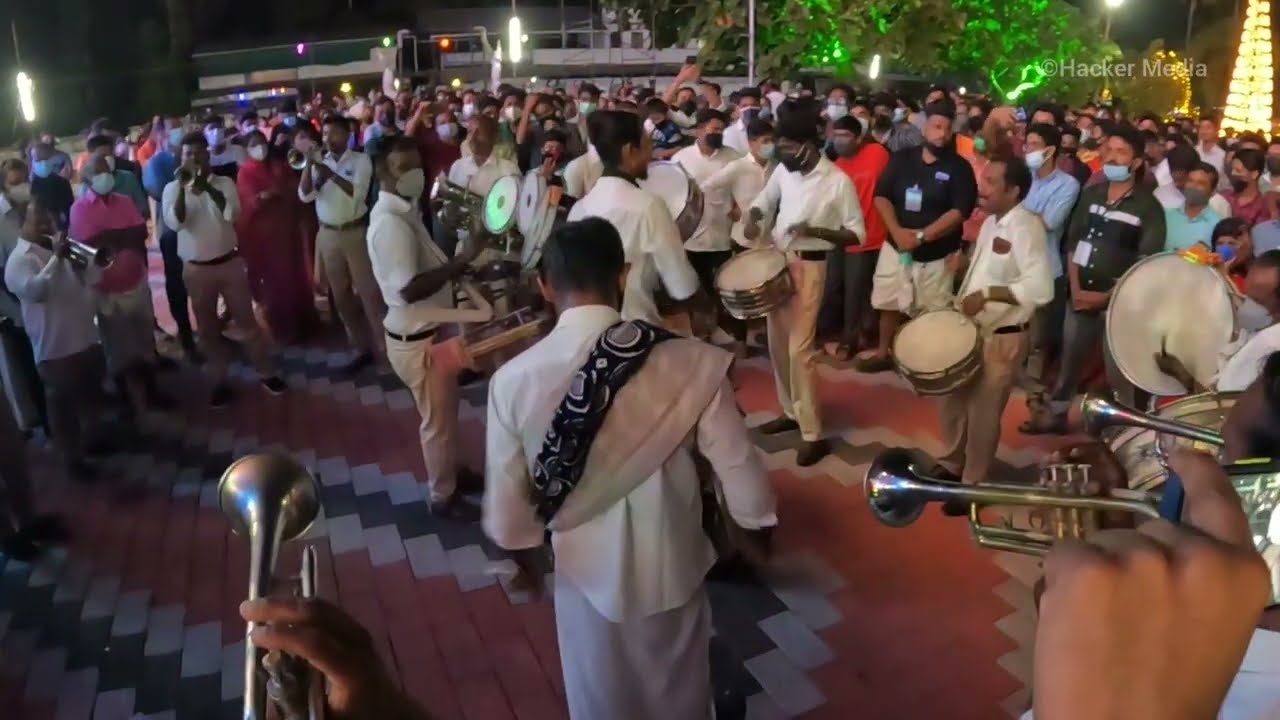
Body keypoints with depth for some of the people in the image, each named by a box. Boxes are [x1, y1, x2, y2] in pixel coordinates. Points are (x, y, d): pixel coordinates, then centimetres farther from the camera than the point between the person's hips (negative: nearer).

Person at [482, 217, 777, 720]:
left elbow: (506, 496, -8)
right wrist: (756, 528, 7)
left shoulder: (513, 380, -19)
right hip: (671, 570, 0)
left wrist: (523, 555, 13)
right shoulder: (690, 363, -24)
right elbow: (739, 469, -14)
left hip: (586, 574, 1)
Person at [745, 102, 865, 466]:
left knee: (799, 348, -9)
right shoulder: (783, 170, 1)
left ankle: (812, 434, -1)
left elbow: (858, 234, -10)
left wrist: (816, 230, -26)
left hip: (808, 266, -6)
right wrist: (753, 218, -5)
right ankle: (791, 411, 29)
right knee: (777, 343, 13)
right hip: (775, 260, 6)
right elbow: (764, 200, 18)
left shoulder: (838, 181, -14)